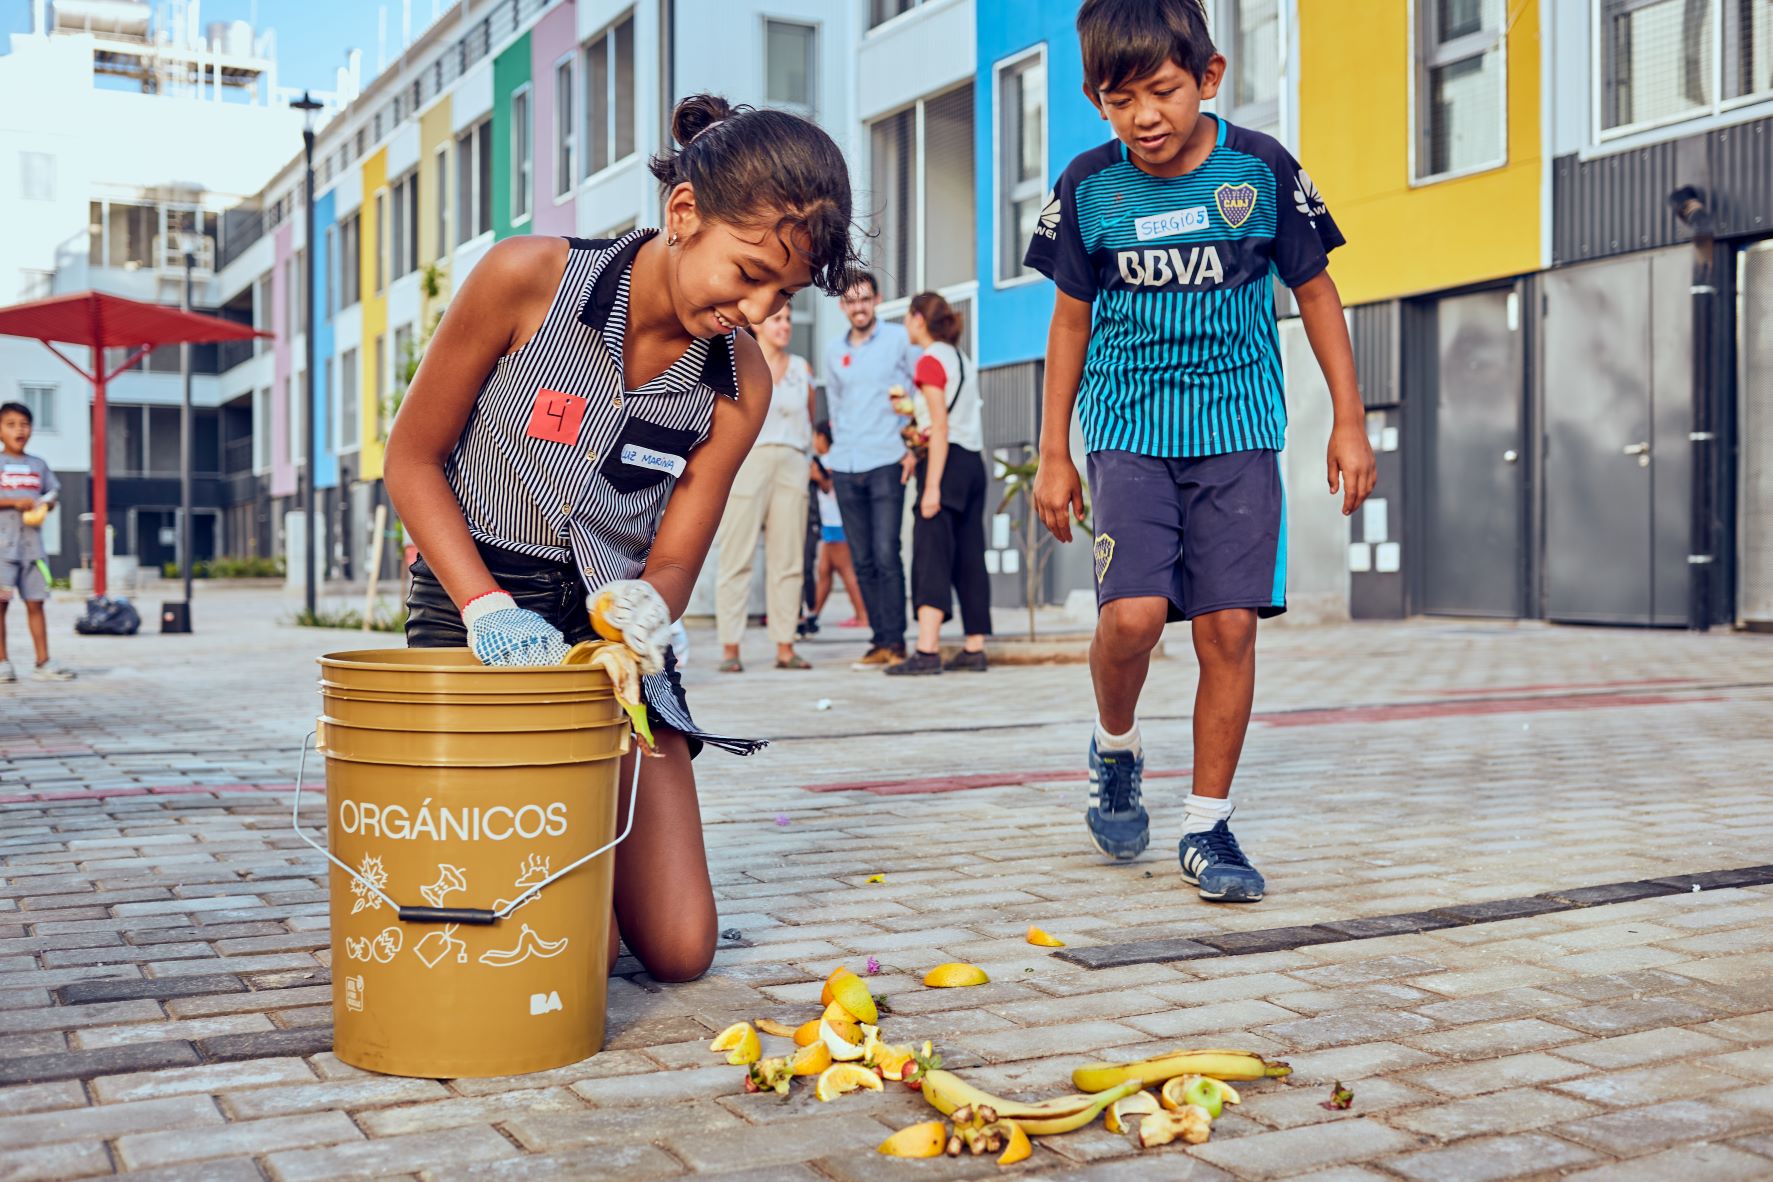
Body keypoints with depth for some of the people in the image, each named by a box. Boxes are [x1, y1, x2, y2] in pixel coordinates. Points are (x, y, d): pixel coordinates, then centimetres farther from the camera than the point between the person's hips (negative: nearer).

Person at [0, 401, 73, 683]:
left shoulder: (38, 466, 14)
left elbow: (53, 494, 16)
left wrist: (43, 506, -5)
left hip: (32, 543, 4)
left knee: (35, 602, 5)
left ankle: (43, 663, 7)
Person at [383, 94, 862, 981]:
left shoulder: (740, 385, -6)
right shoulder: (528, 279, -16)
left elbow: (673, 560, -4)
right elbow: (413, 458, -8)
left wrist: (642, 606, -29)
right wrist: (488, 605, -21)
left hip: (609, 631, 4)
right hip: (477, 613, -3)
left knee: (680, 950, 0)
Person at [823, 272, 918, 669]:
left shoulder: (899, 339, 0)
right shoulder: (834, 351, 14)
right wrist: (839, 448, 15)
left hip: (886, 463, -5)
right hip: (844, 468, 5)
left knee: (886, 555, -10)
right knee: (863, 561, 5)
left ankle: (895, 641, -5)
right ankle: (880, 640, 9)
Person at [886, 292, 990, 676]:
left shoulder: (930, 361, -7)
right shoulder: (963, 361, 18)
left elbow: (940, 428, -15)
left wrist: (932, 485, -19)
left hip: (947, 461, -9)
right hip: (973, 463, 9)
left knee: (931, 555, -12)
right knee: (968, 556, 9)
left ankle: (927, 651, -20)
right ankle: (975, 649, 11)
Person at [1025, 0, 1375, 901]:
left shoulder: (1262, 169, -4)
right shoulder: (1090, 187, -1)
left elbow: (1314, 290, 7)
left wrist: (1349, 420, 5)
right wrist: (1052, 453, 8)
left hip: (1238, 432, 0)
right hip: (1130, 429, 0)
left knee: (1228, 626, -4)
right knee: (1133, 613, -18)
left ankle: (1208, 826, 10)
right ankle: (1115, 749, 15)